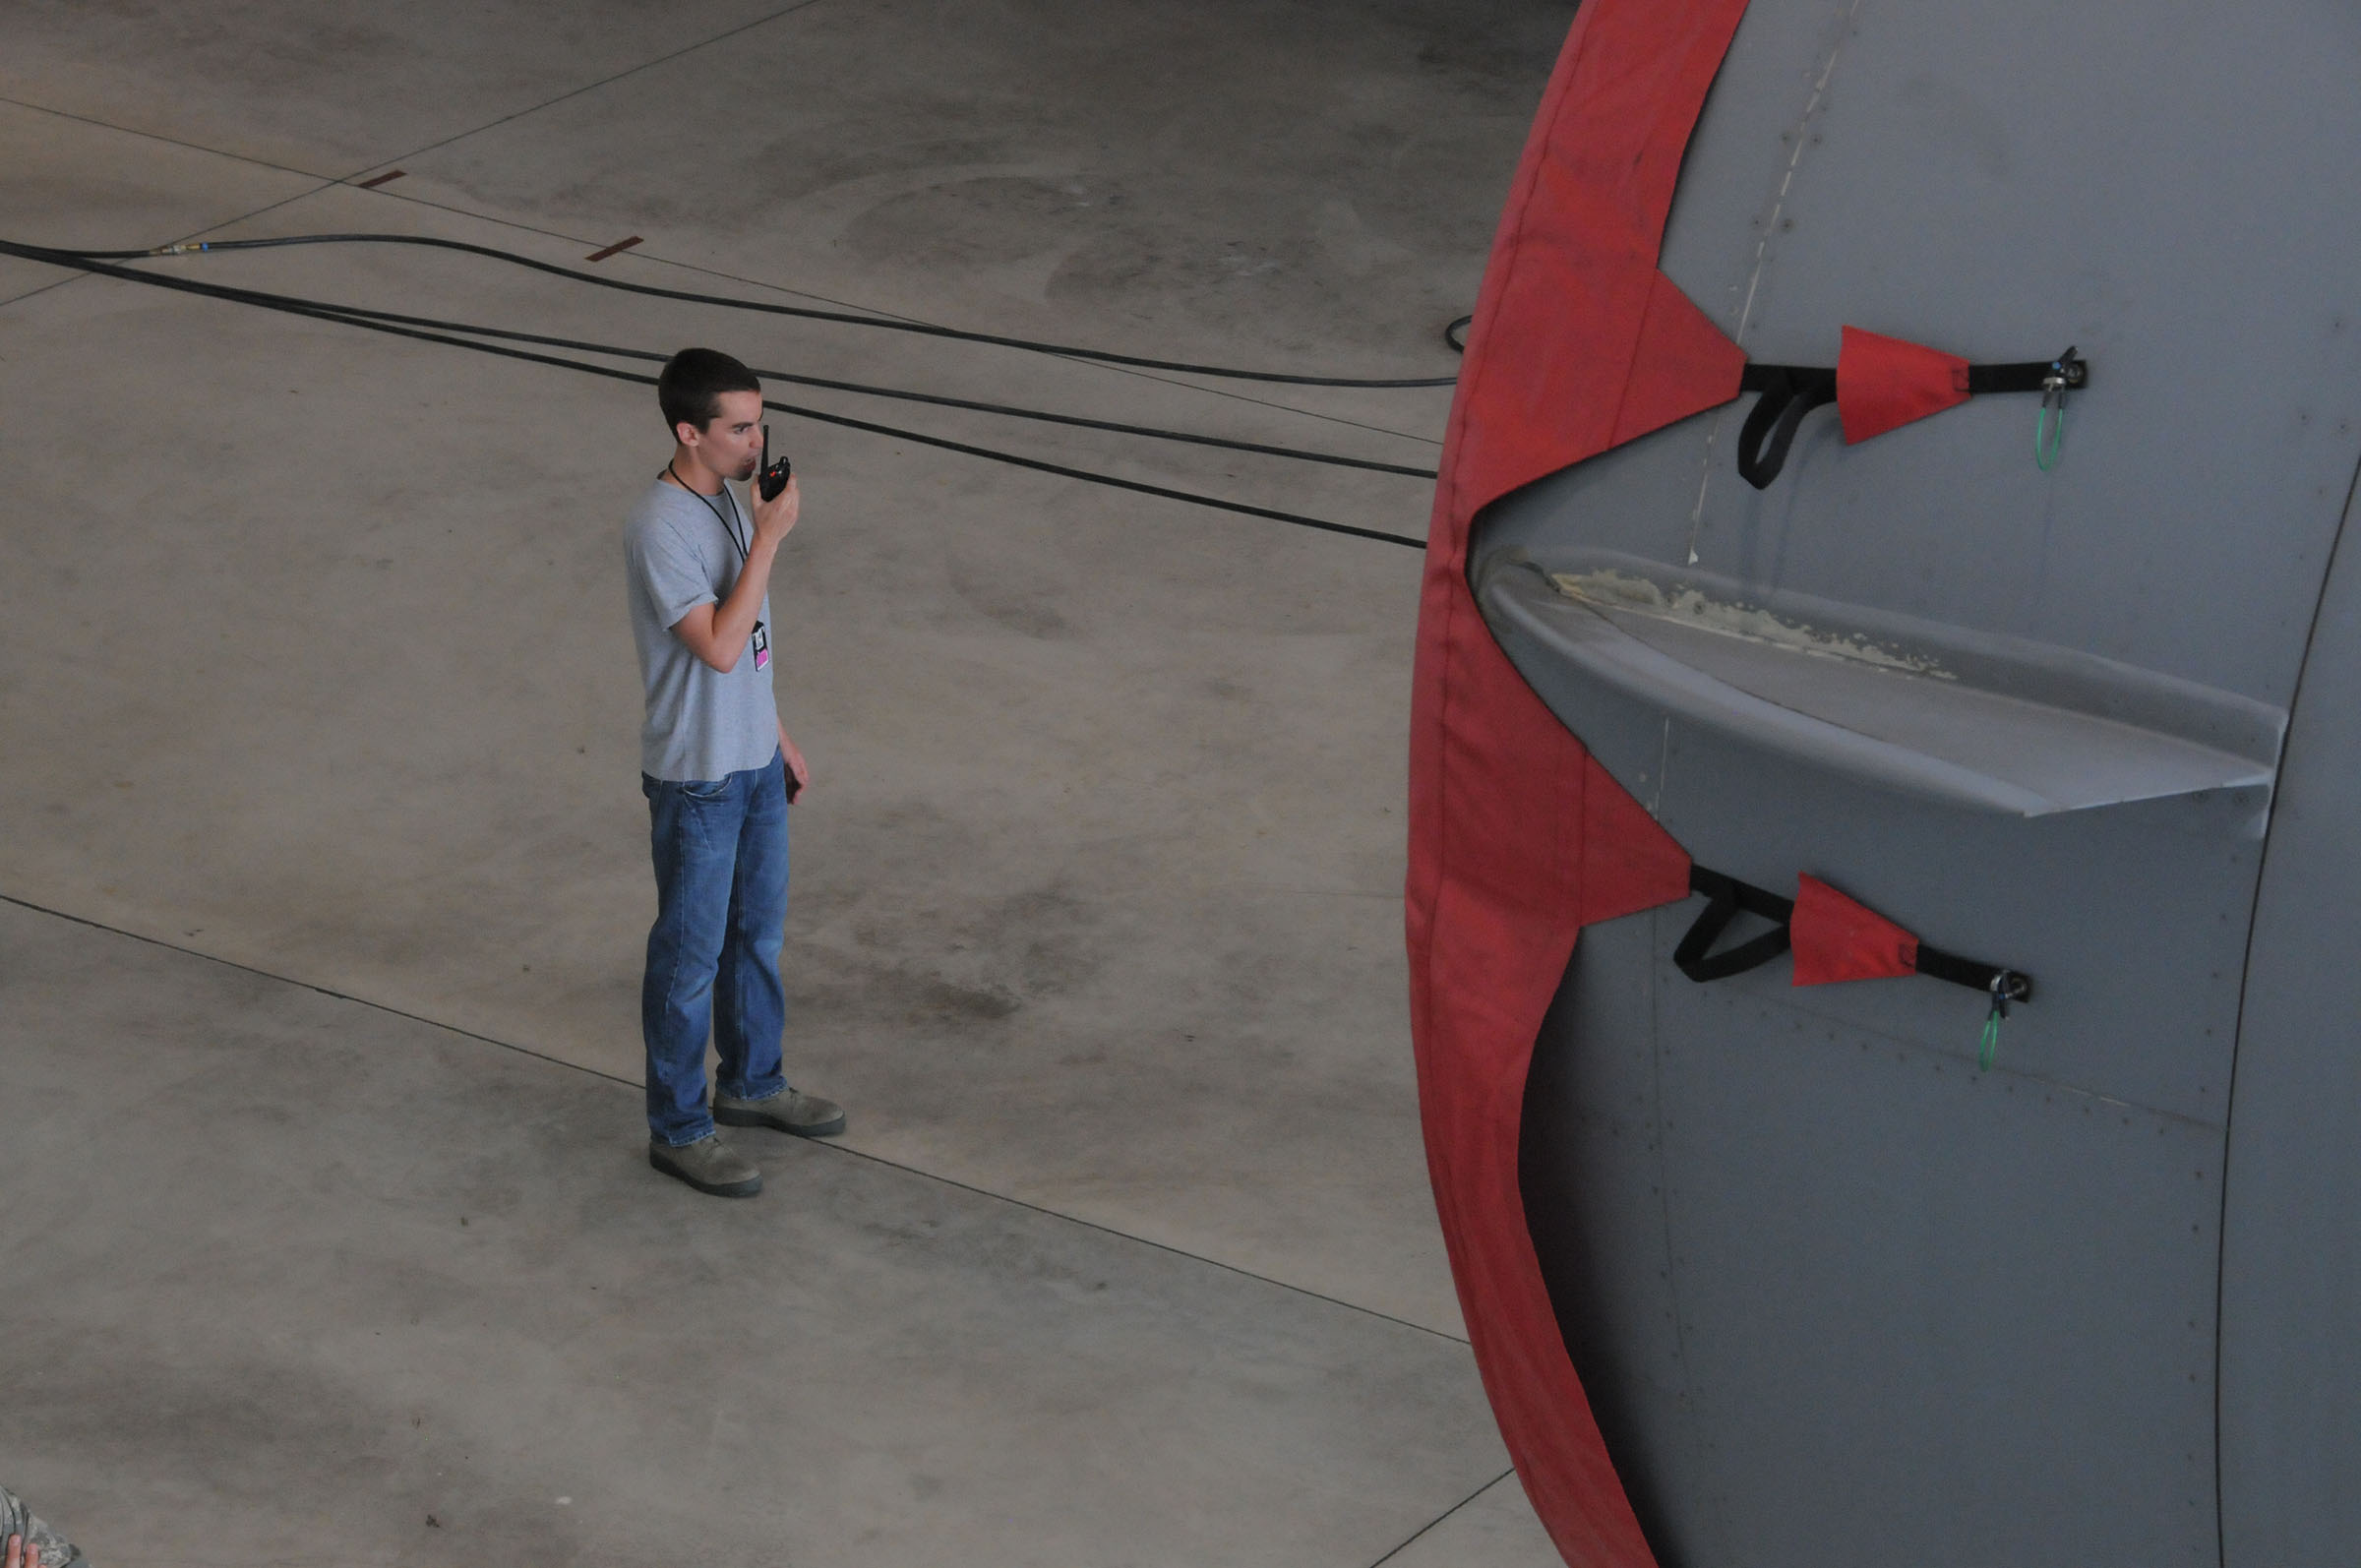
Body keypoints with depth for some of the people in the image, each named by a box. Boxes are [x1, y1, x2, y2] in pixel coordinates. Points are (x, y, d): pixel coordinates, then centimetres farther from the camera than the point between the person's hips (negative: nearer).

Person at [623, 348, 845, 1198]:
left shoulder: (730, 500, 2)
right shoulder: (659, 529, -26)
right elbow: (719, 647, -31)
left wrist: (779, 737, 19)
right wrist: (769, 537, -29)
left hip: (754, 760, 9)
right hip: (696, 777, -9)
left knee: (758, 931, 23)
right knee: (691, 954, 5)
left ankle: (753, 1081, 41)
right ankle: (678, 1128, 18)